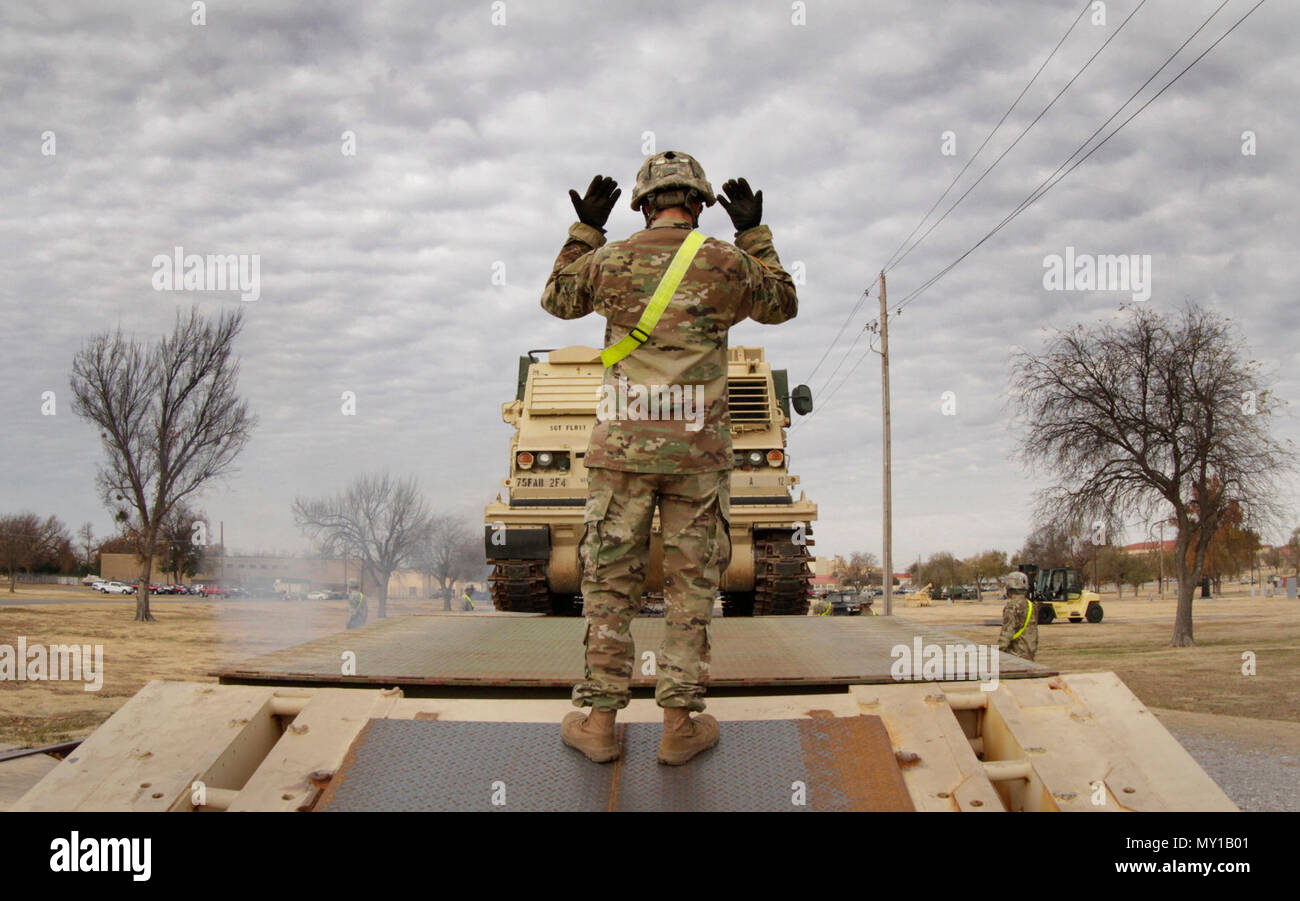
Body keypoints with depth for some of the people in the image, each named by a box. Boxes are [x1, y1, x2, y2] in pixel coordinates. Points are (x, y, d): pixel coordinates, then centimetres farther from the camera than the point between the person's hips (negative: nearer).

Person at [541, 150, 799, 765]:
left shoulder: (609, 261, 1)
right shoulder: (726, 264, -1)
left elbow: (556, 300, 22)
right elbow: (783, 305, 18)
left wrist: (585, 229, 25)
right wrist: (755, 235, 23)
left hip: (621, 445, 1)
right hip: (697, 450, -1)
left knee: (609, 582, 8)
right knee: (691, 584, 7)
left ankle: (598, 720, 12)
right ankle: (681, 724, 10)